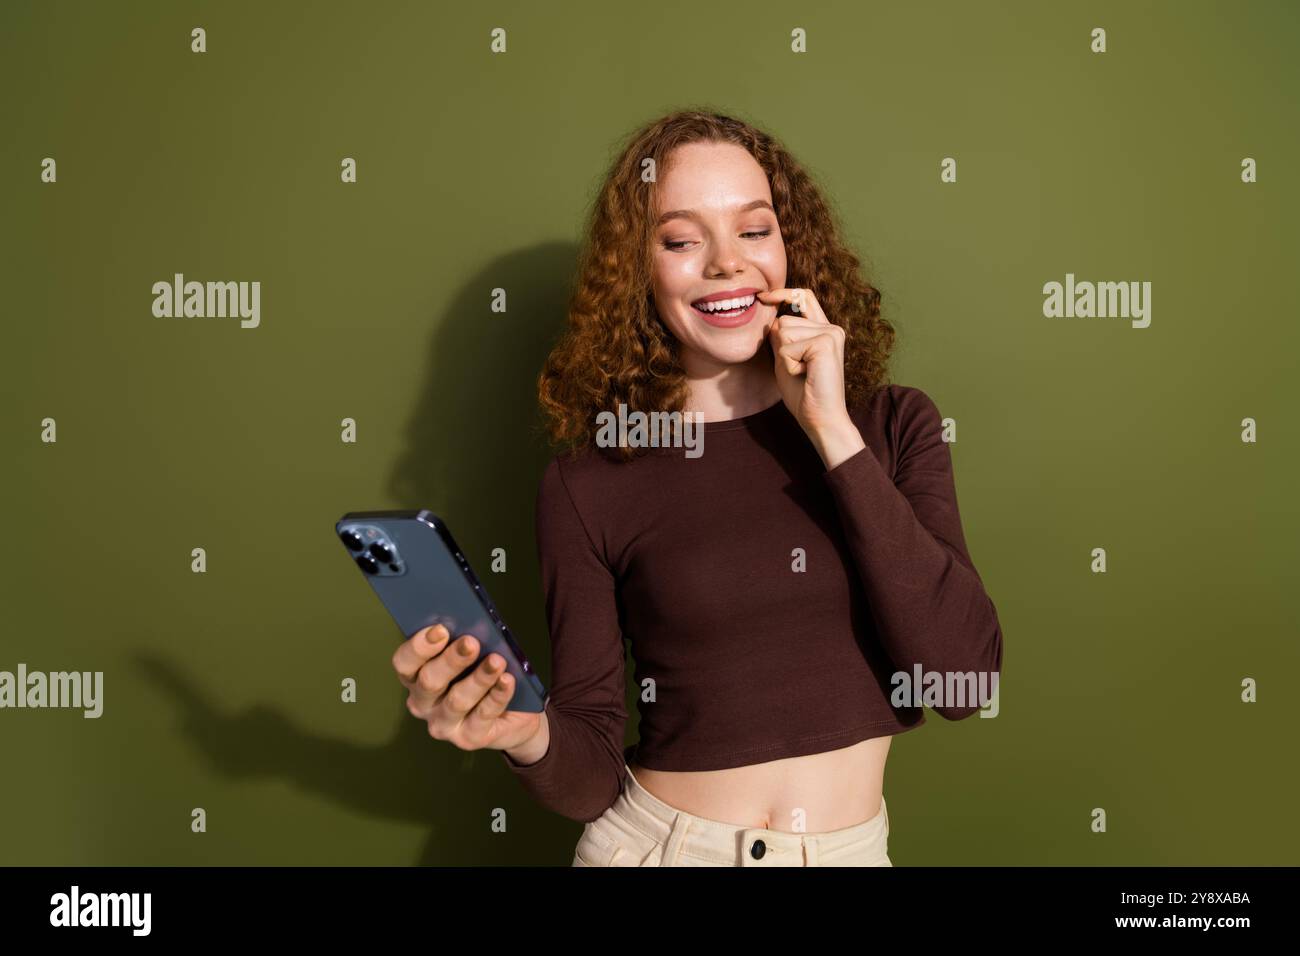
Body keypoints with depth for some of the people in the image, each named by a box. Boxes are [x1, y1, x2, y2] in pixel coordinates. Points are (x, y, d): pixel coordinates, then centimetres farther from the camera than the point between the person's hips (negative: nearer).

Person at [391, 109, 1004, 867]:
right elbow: (594, 773, -6)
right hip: (653, 844, -1)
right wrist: (528, 736, -29)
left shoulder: (893, 425, -4)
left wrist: (834, 432, -17)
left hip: (851, 850, 2)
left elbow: (966, 678, -15)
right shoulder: (588, 484, -9)